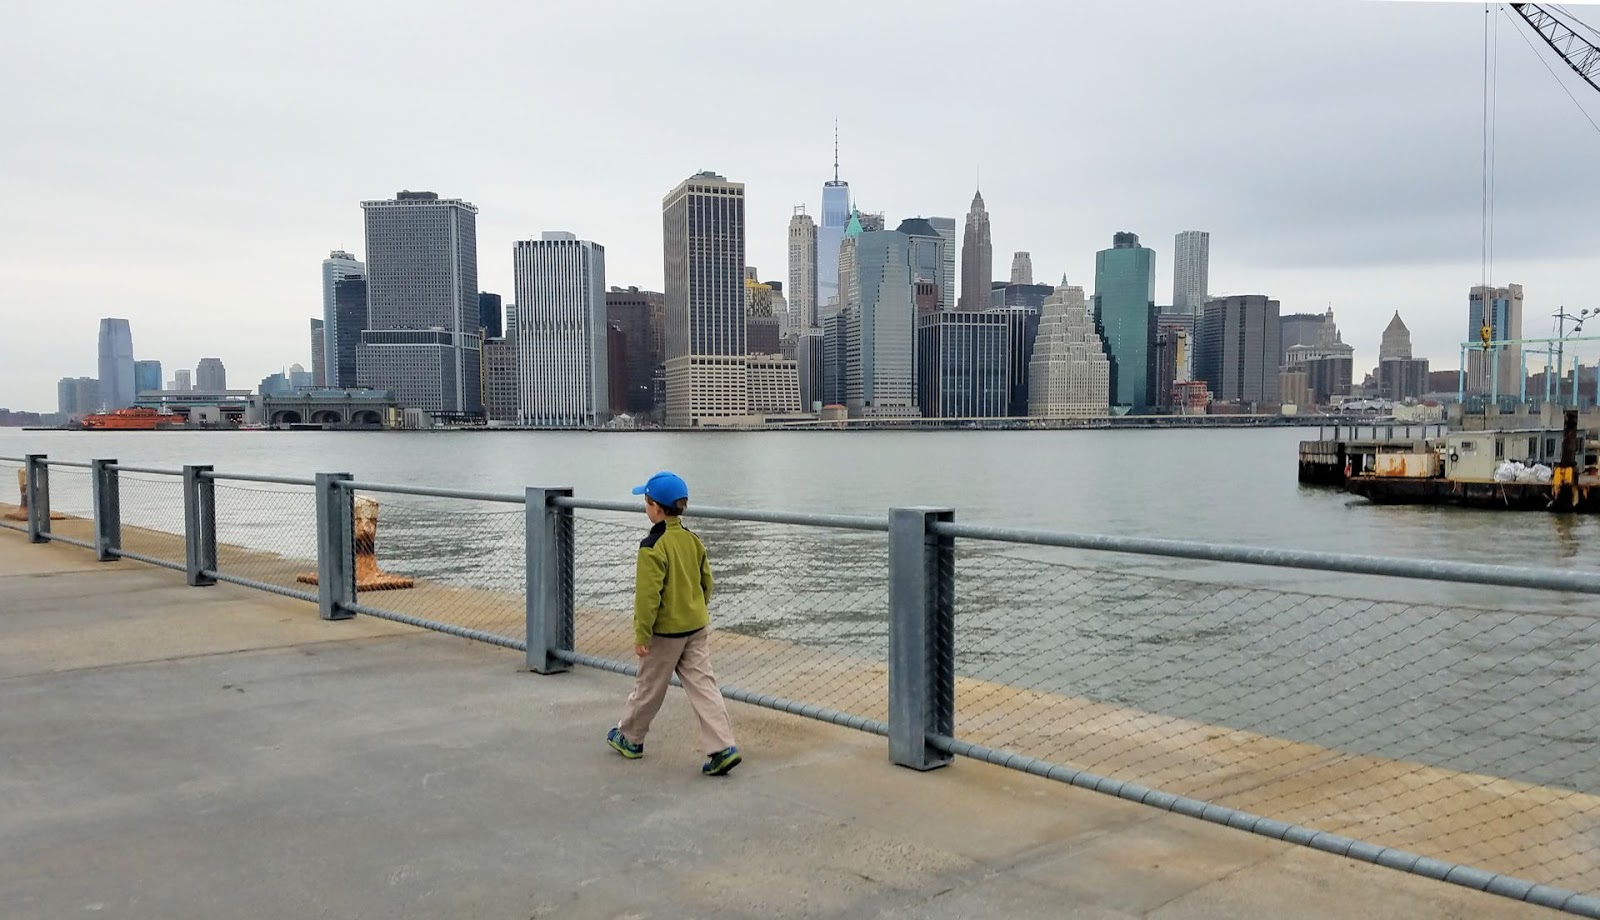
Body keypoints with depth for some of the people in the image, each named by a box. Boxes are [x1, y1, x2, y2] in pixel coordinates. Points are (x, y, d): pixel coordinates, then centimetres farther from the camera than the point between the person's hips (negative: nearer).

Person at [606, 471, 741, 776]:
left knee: (649, 686, 12)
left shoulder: (652, 547, -19)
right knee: (703, 684, 4)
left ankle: (630, 738, 32)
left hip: (665, 631, -6)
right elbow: (706, 582, 11)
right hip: (697, 626, 6)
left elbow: (648, 595, -20)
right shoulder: (693, 539, 3)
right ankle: (722, 748, -4)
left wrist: (641, 635, -13)